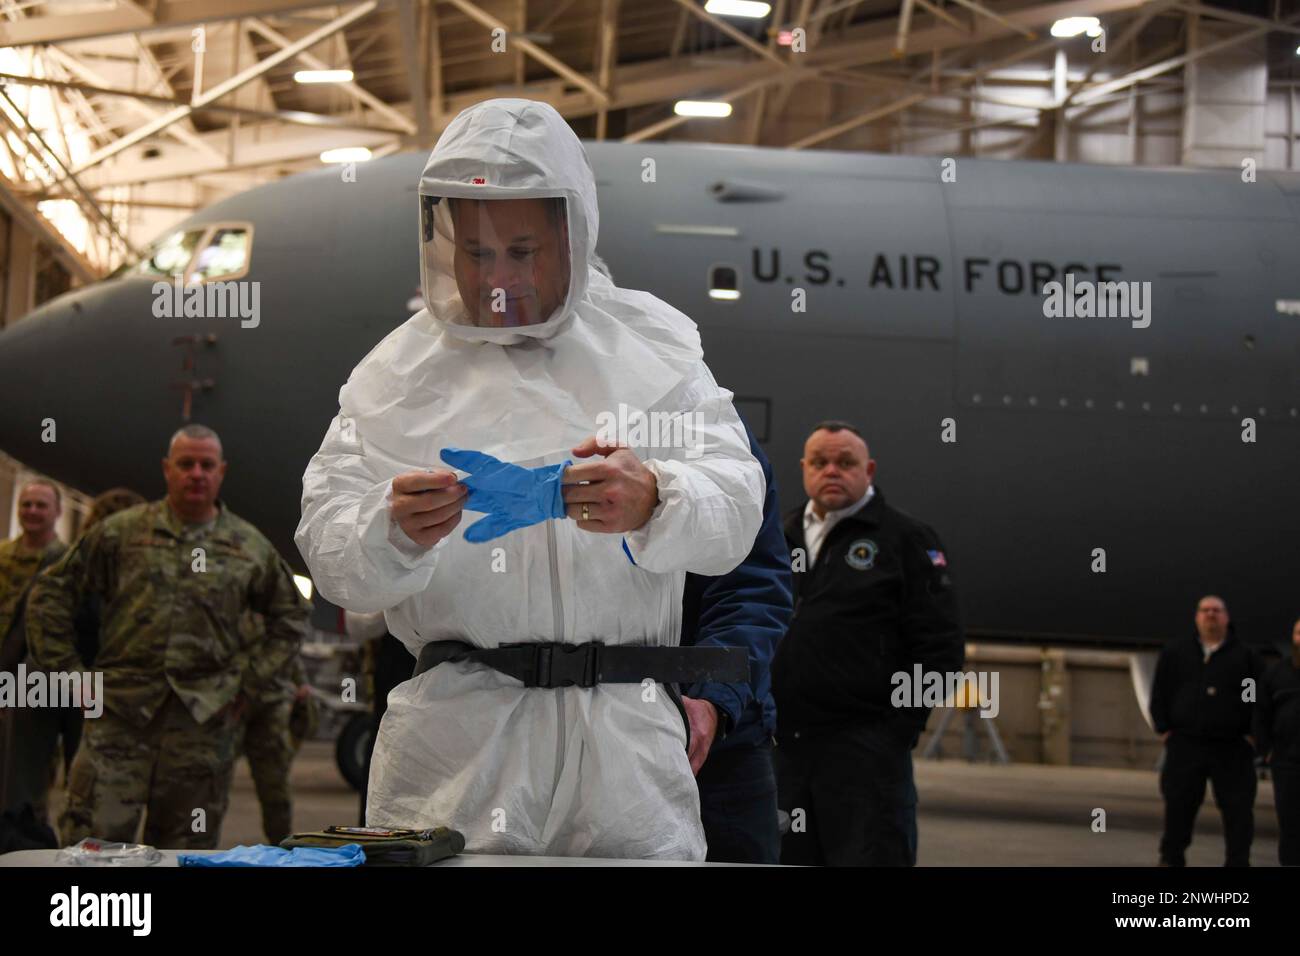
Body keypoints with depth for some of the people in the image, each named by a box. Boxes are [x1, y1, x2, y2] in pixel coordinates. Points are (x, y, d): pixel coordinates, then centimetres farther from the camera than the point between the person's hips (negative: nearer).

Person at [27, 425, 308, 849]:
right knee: (92, 839, -9)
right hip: (120, 714, -1)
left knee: (185, 846, 7)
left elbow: (290, 616, 20)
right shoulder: (120, 532, 6)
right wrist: (67, 671, 3)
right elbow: (52, 593, 9)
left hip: (203, 719, 2)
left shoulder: (249, 546, 10)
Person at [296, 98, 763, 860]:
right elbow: (332, 558, 3)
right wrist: (395, 533, -19)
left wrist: (651, 501, -22)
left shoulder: (654, 342, 11)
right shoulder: (398, 371, 11)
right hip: (456, 732, 0)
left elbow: (734, 508, -1)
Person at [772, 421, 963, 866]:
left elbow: (940, 645, -5)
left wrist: (900, 730, -11)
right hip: (785, 746, 6)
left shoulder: (906, 539, 1)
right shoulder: (782, 539, 17)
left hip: (866, 746, -5)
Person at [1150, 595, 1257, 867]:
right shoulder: (1175, 652, 10)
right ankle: (1171, 859, 17)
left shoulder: (1244, 655, 6)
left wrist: (1251, 735, -3)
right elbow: (1159, 694, 10)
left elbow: (1258, 699, 5)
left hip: (1232, 748, -1)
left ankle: (1238, 862, 7)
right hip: (1185, 745, 1)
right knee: (1179, 806, 4)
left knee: (1238, 810, -1)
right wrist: (1164, 730, 2)